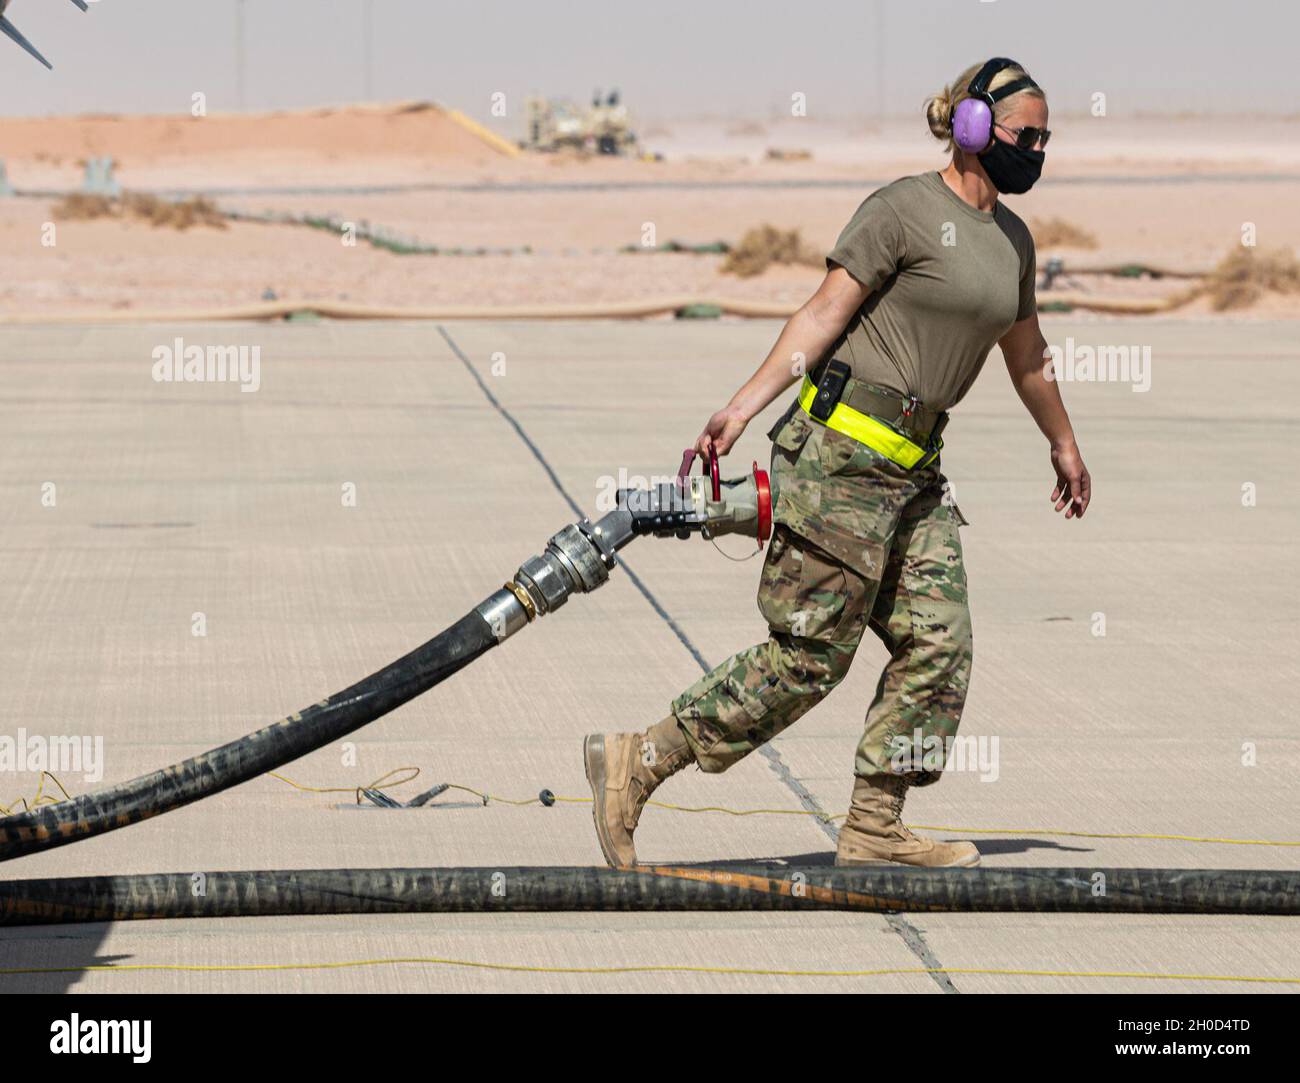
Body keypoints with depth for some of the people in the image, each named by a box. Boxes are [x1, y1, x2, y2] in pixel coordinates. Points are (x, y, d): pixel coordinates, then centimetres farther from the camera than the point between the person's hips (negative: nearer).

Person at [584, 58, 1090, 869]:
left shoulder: (1013, 240, 16)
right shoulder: (904, 209, -8)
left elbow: (1026, 354, 31)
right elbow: (825, 312, -11)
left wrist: (1065, 446, 43)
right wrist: (745, 404, -19)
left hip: (915, 468, 8)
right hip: (844, 448, -8)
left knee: (939, 643, -1)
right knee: (809, 654, -8)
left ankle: (874, 830, 4)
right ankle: (635, 764, -1)